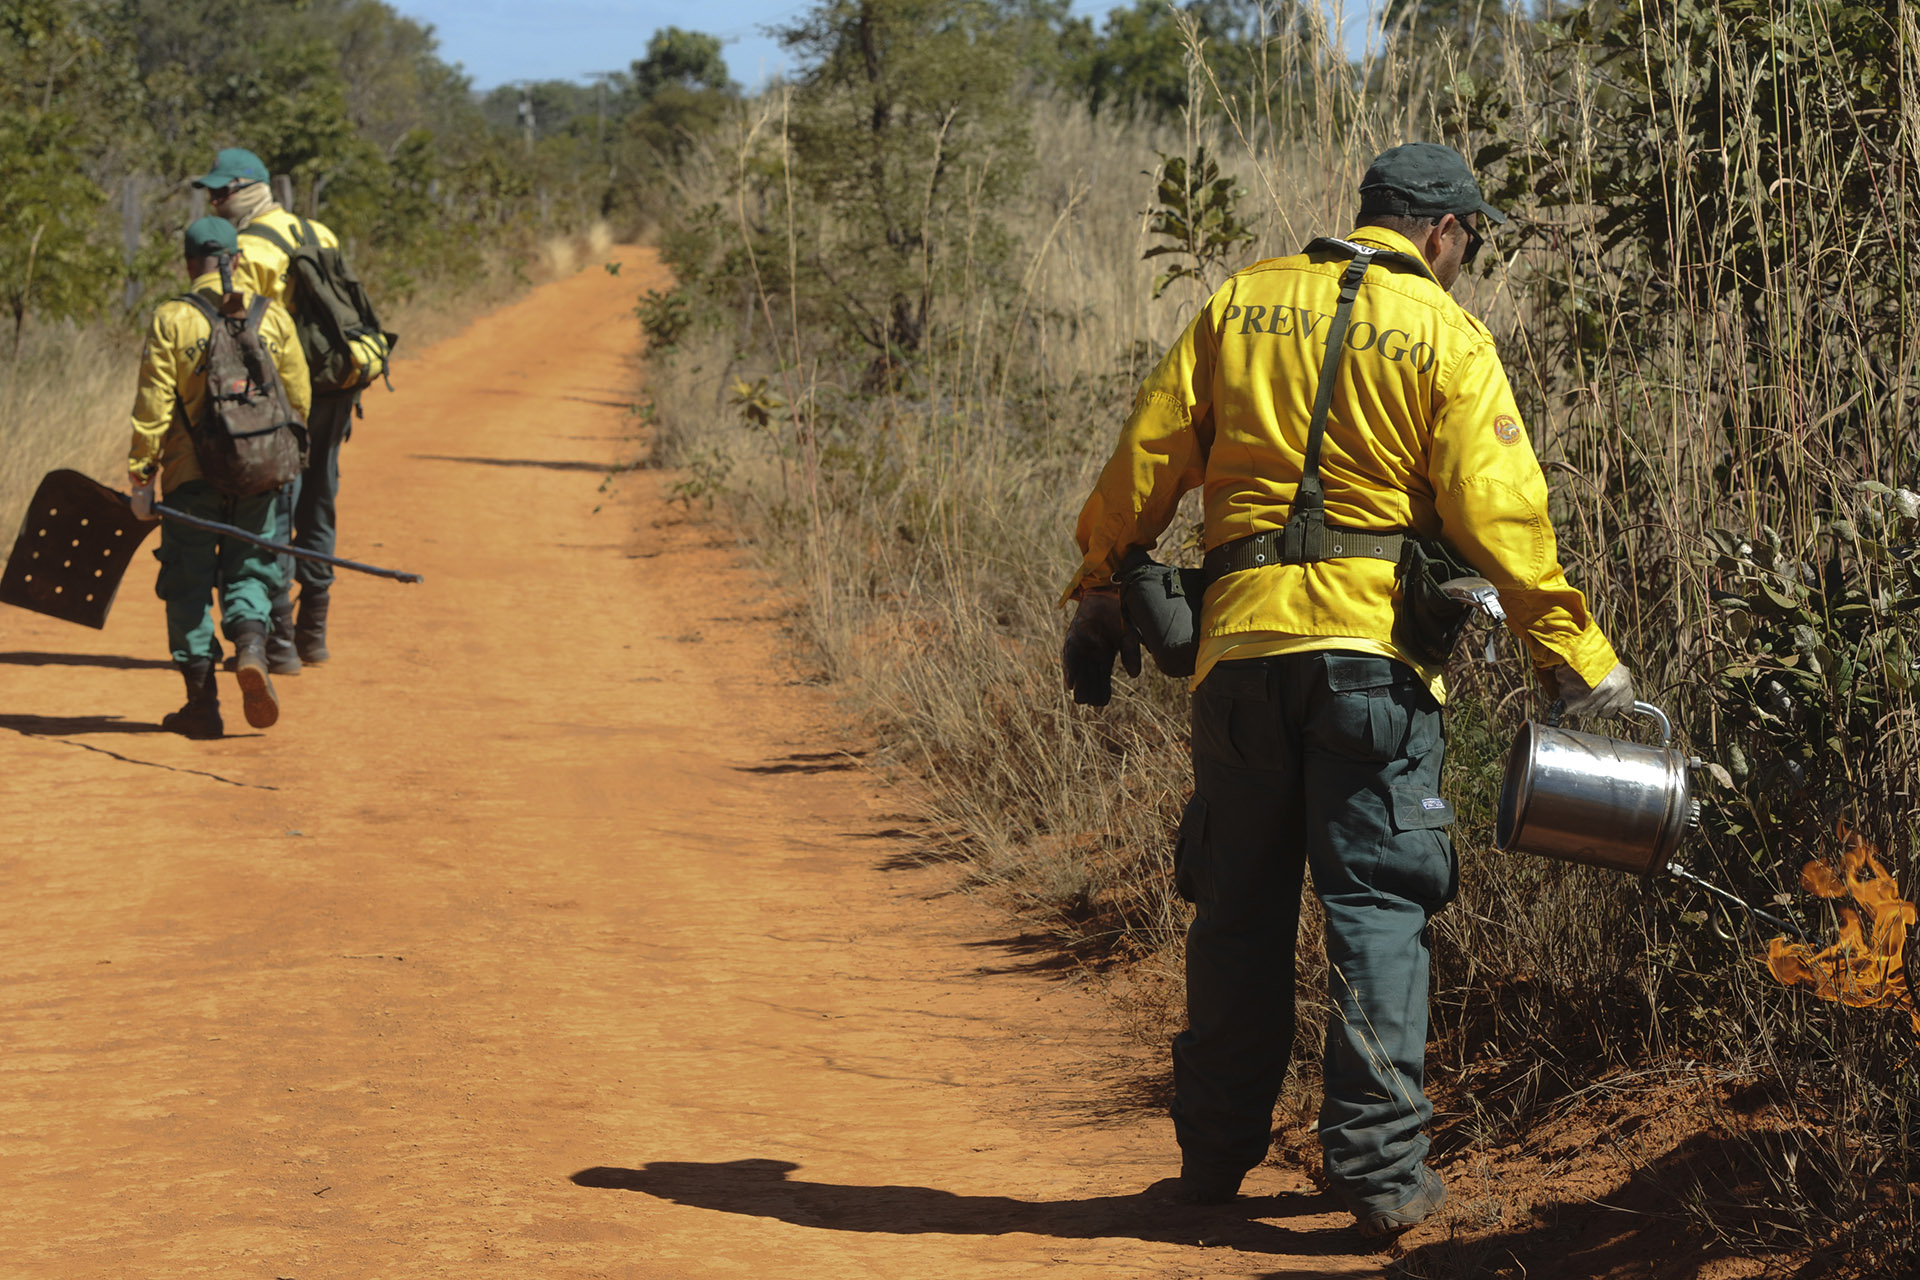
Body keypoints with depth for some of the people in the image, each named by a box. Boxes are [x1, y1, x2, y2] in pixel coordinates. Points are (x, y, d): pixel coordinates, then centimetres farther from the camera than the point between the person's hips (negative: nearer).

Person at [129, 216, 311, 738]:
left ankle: (202, 701, 4)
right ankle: (251, 646, -16)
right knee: (250, 572, 13)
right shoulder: (274, 317, 3)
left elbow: (153, 406, -8)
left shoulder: (171, 319, -5)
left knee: (189, 583, 6)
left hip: (192, 477, -2)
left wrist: (140, 477, -3)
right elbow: (298, 399, 8)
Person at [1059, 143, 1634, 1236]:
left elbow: (1146, 460, 10)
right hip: (1374, 652, -3)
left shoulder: (1240, 308, 11)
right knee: (1380, 909, 0)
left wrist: (1102, 592, 21)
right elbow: (1499, 514, -7)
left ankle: (1218, 1154, 20)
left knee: (1241, 907, 13)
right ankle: (1382, 1168, -4)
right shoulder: (1444, 337, 0)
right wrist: (1579, 658, -4)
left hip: (1241, 641, 4)